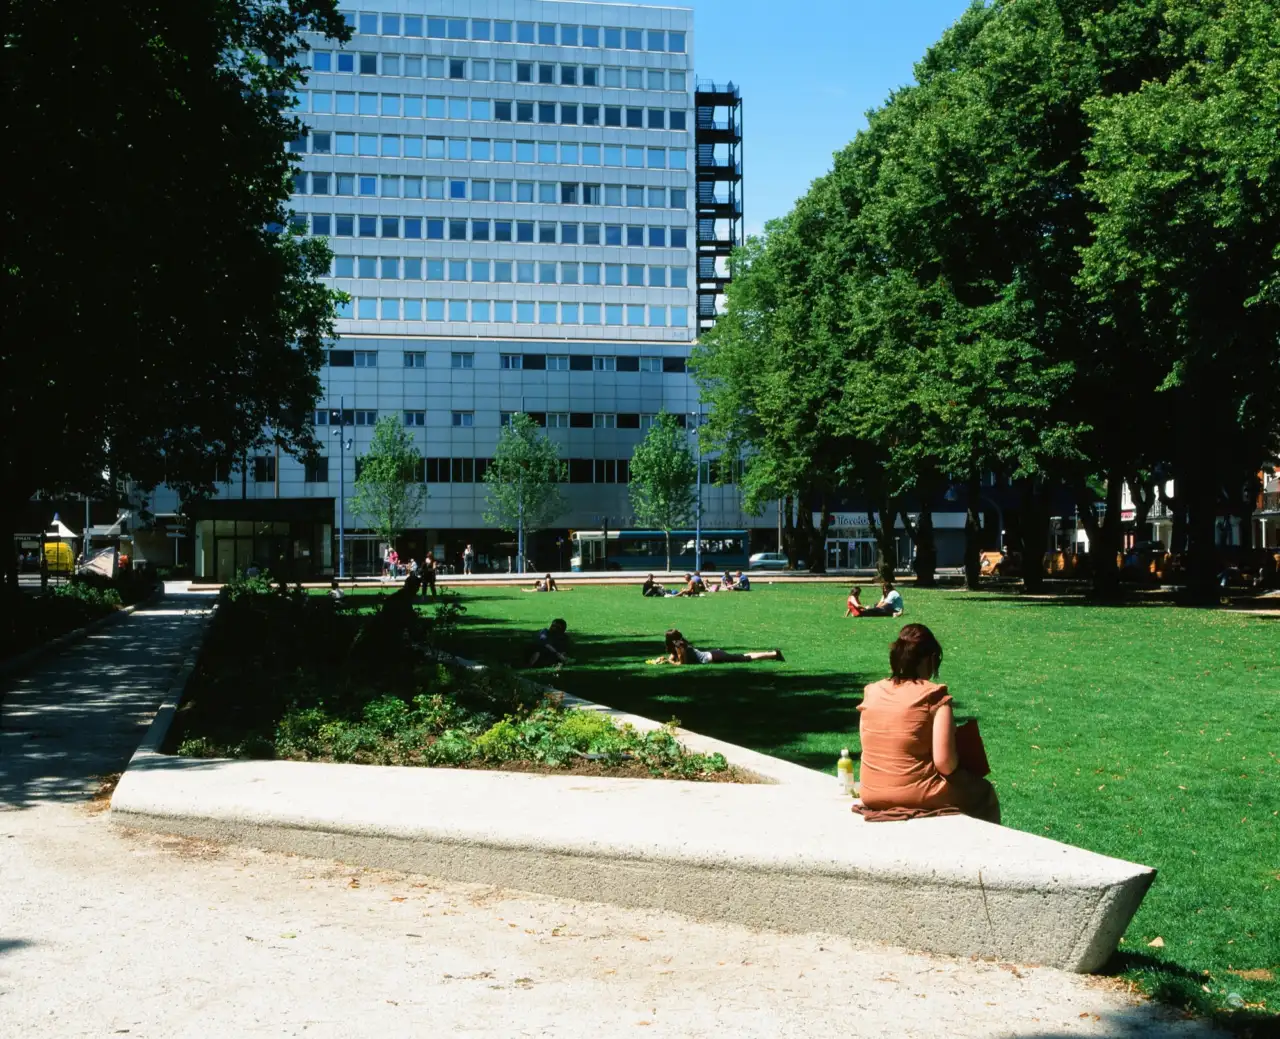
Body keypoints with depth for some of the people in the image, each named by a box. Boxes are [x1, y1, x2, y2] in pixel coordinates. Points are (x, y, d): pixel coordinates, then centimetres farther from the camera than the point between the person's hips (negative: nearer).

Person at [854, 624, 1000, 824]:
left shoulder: (871, 693, 1)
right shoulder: (934, 696, -13)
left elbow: (872, 750, 7)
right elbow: (944, 762, -18)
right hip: (919, 797, -6)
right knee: (982, 792, 24)